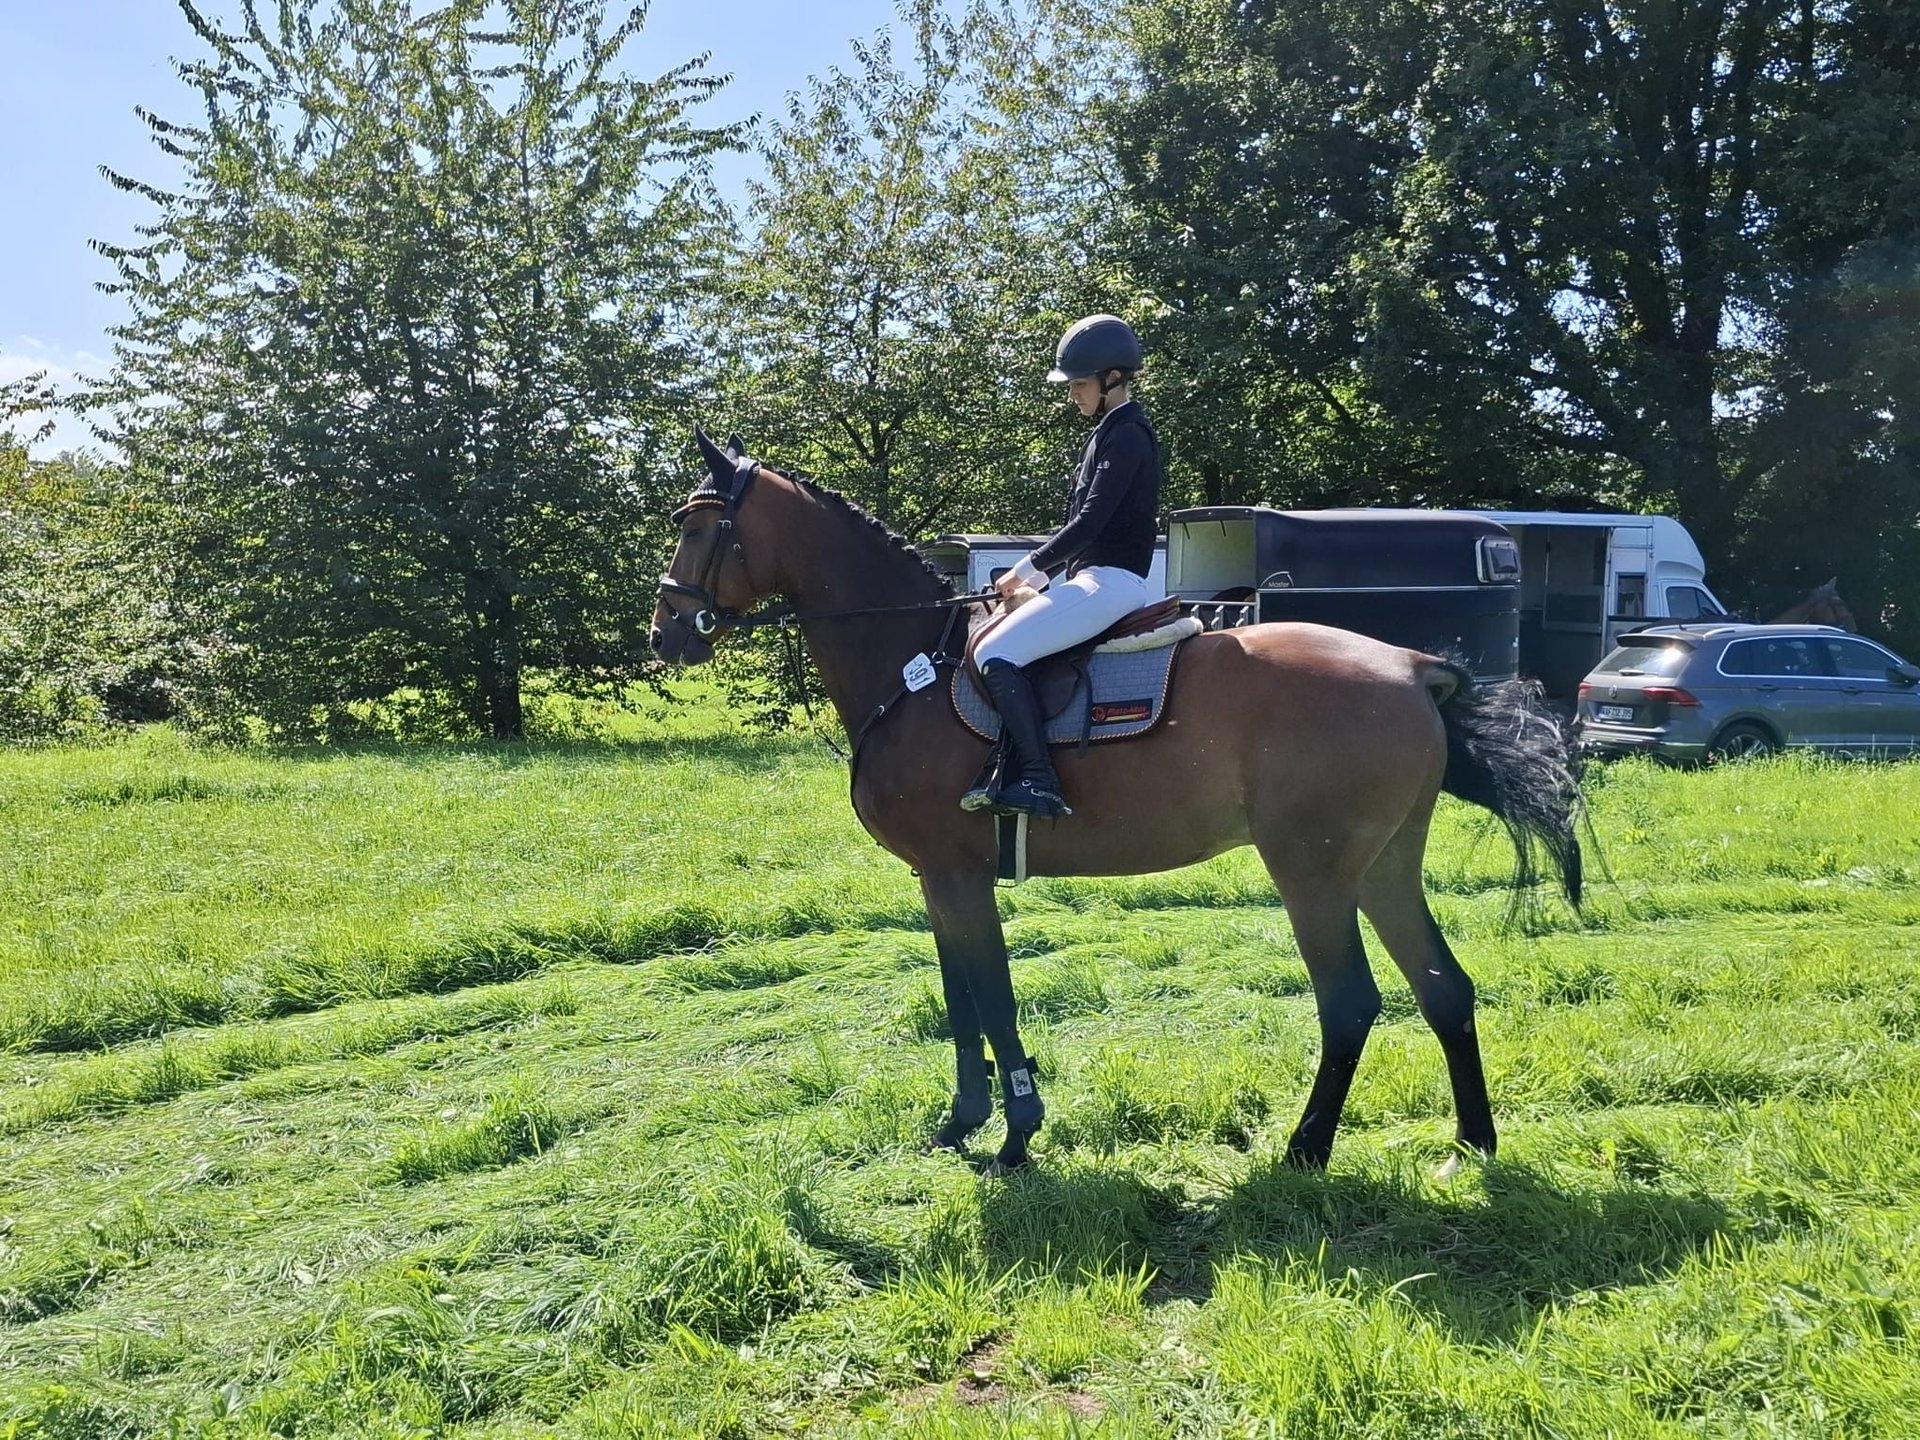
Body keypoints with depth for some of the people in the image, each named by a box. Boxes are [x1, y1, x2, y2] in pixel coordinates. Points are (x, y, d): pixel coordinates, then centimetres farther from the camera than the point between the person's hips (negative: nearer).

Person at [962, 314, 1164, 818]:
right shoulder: (1112, 432, 20)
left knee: (995, 655, -20)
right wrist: (1043, 572, 13)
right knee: (996, 645, 13)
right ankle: (1009, 770, 7)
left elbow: (1091, 519, -18)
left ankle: (1039, 782, -21)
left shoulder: (1126, 435, -12)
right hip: (1092, 577, 11)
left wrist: (1031, 566, -9)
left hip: (1109, 581, -11)